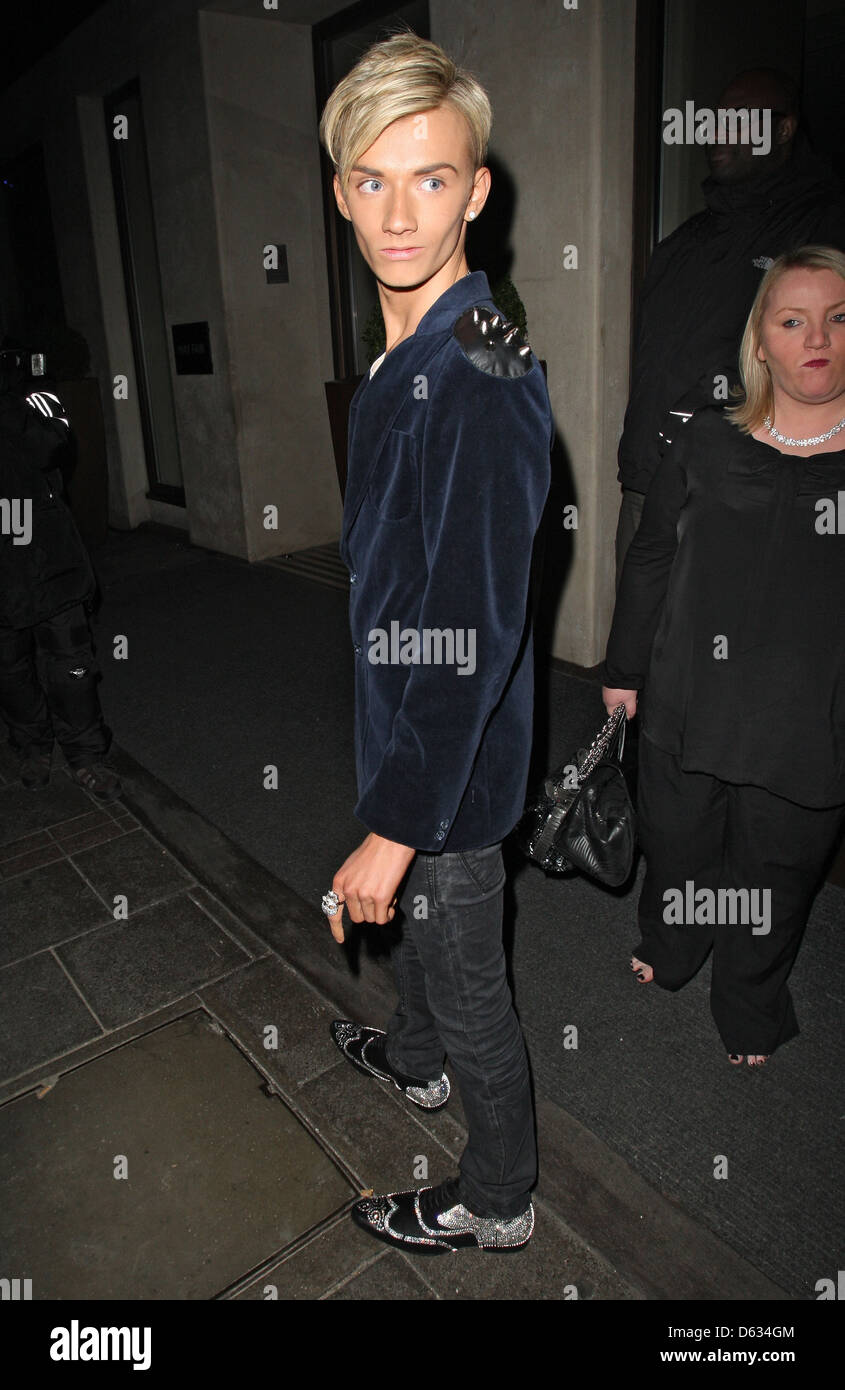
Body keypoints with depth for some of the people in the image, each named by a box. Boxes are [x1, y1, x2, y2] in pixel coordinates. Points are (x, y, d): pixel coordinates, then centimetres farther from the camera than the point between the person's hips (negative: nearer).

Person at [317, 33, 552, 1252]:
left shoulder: (482, 387, -27)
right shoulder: (410, 353, 4)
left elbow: (472, 642, -28)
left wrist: (396, 826, -22)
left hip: (453, 761, -9)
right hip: (408, 724, 9)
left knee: (465, 980, 12)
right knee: (410, 922, 30)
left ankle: (498, 1201, 40)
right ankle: (416, 1057, 60)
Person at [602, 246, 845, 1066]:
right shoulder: (707, 444, -1)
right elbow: (649, 561, 6)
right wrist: (625, 672, 10)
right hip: (689, 706, 2)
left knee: (775, 876, 16)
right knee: (675, 847, 20)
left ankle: (750, 1015, 45)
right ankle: (665, 952, 53)